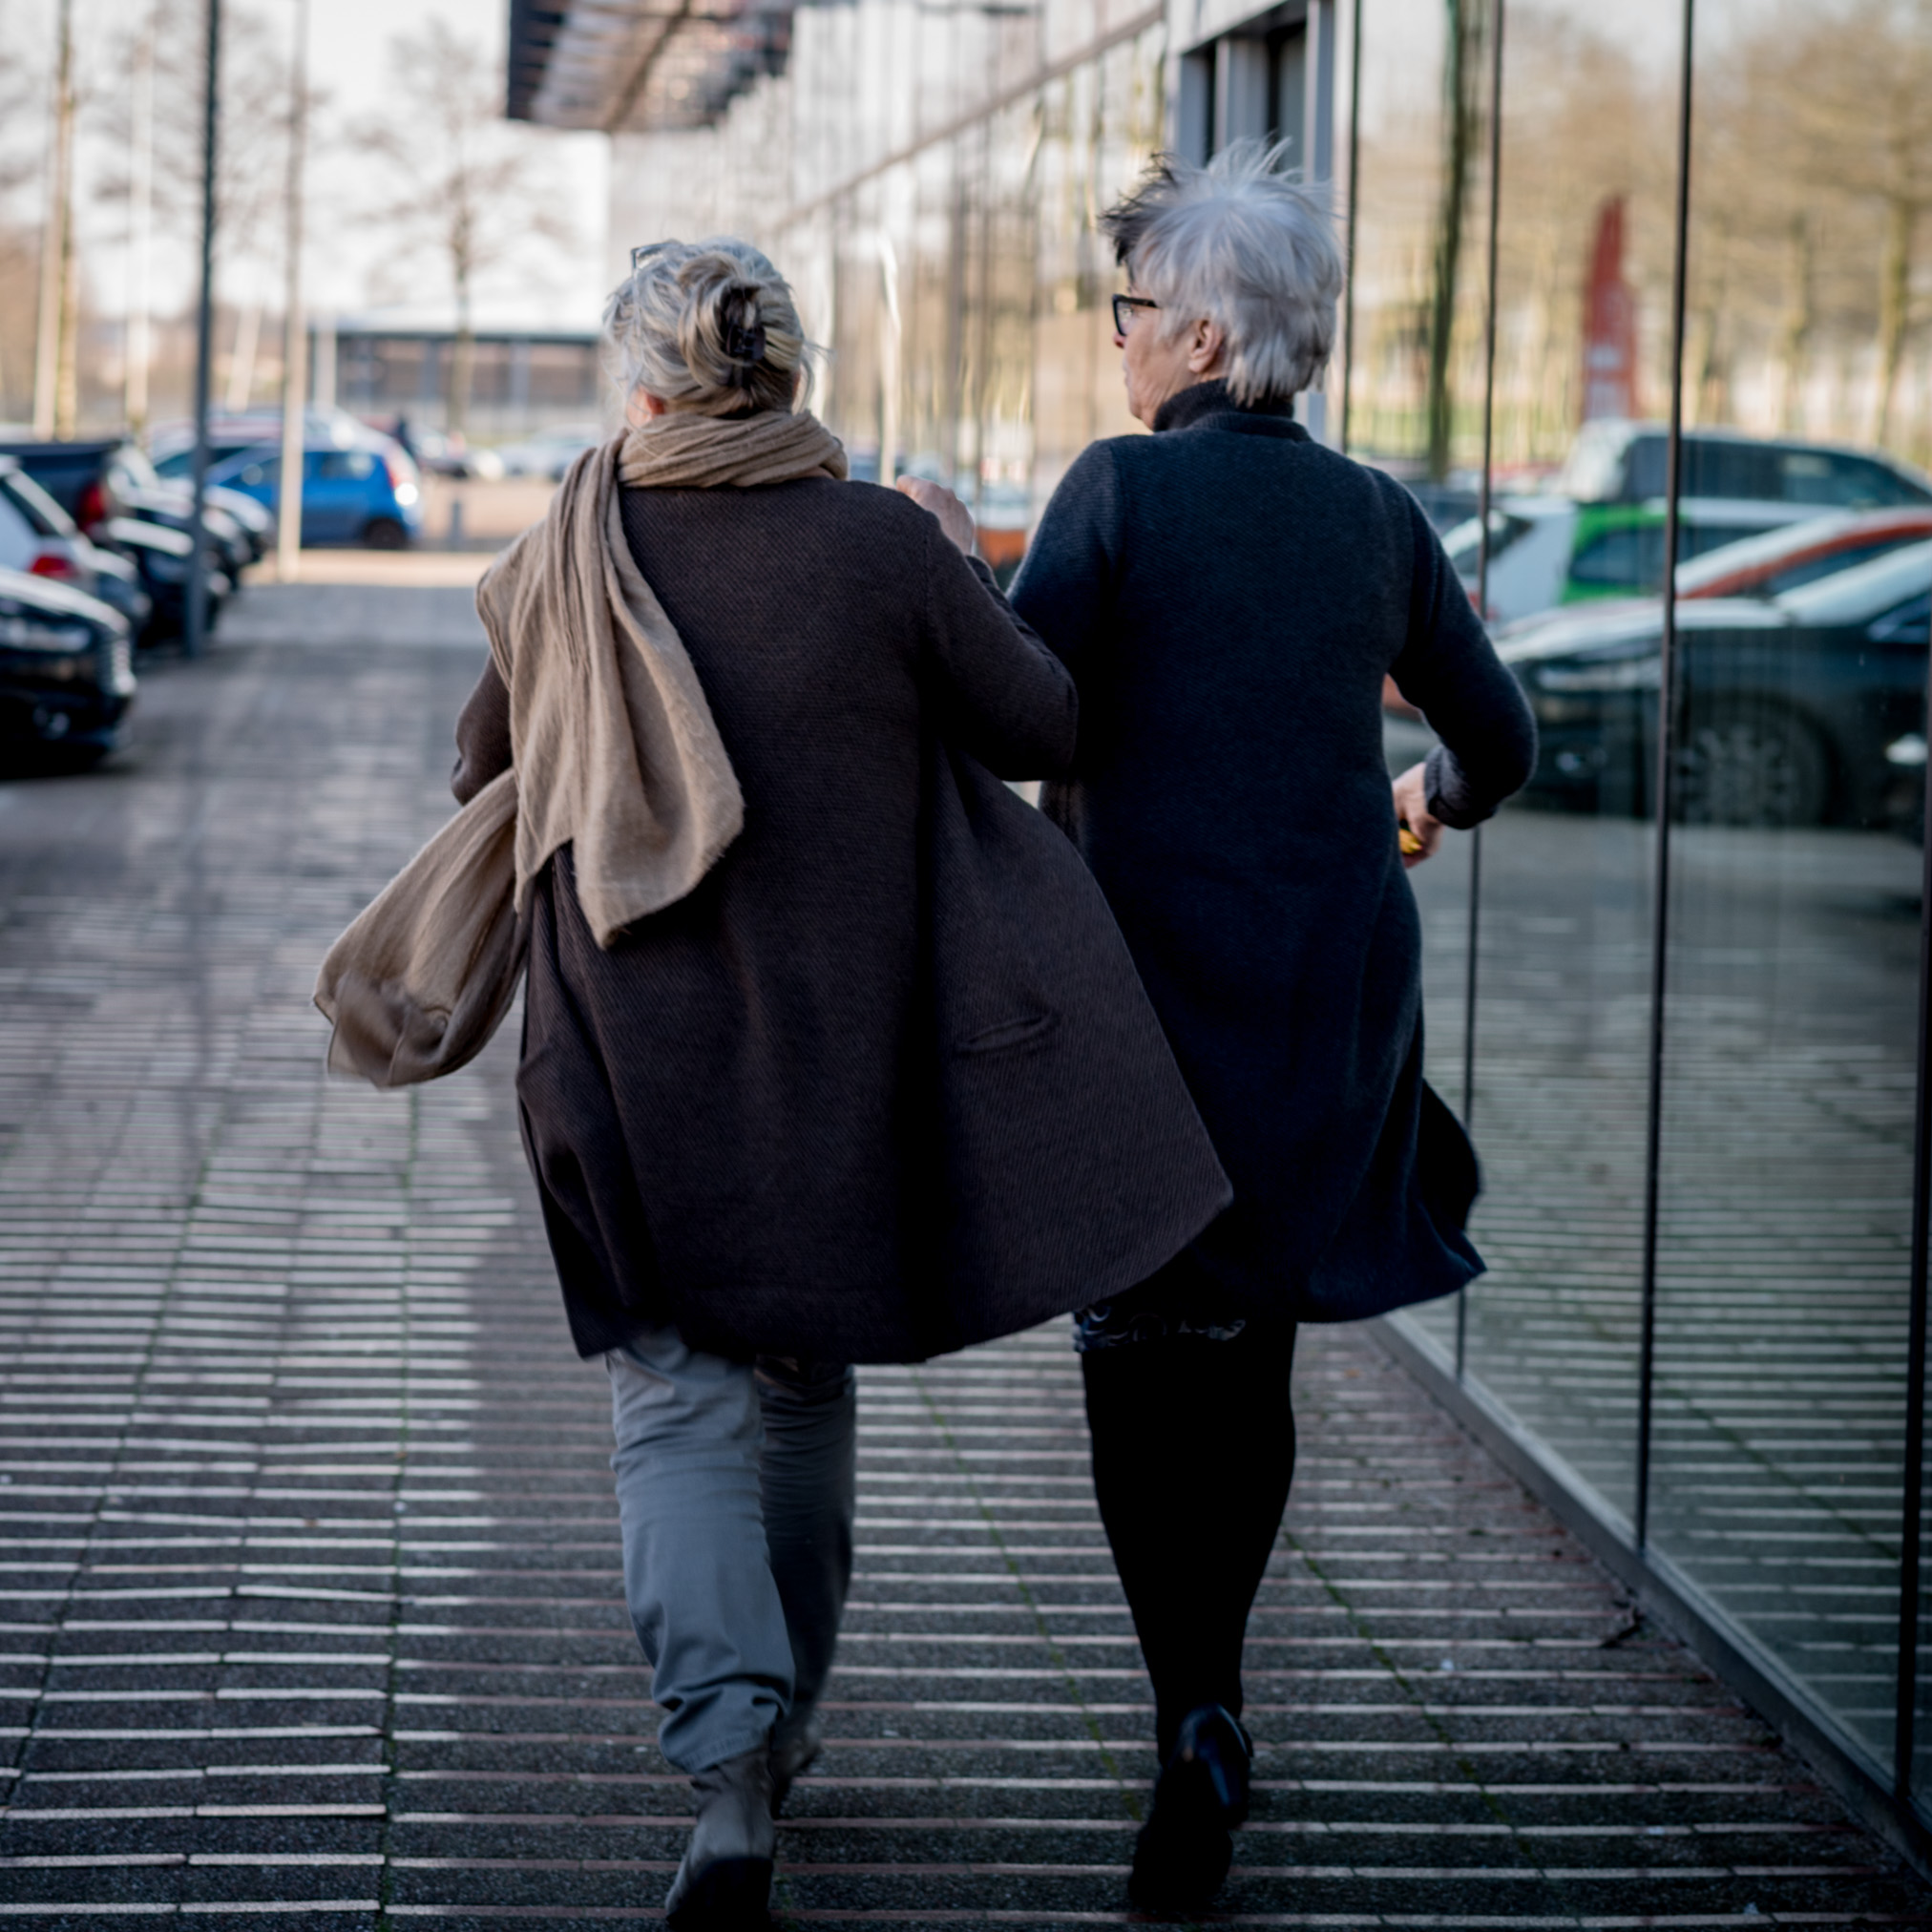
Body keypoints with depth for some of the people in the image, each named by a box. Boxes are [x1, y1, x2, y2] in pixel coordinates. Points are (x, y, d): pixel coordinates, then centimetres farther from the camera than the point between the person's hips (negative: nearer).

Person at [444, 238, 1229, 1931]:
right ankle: (776, 1723, 35)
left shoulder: (560, 567, -4)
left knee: (681, 1404, 4)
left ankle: (728, 1767, -16)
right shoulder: (884, 547, -11)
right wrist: (965, 567, 14)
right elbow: (1046, 728, 0)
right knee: (808, 1382, 21)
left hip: (636, 1053, 0)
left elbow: (484, 774, 12)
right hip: (840, 1045, 1)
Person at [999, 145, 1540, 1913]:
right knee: (1249, 1351, 16)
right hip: (1332, 983, 4)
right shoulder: (1375, 518, 5)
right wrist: (1432, 805, 36)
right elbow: (1498, 738, 16)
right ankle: (1208, 1697, 26)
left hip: (1146, 970, -4)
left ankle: (1196, 1715, -10)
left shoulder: (1122, 487, -8)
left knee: (1140, 1349, 3)